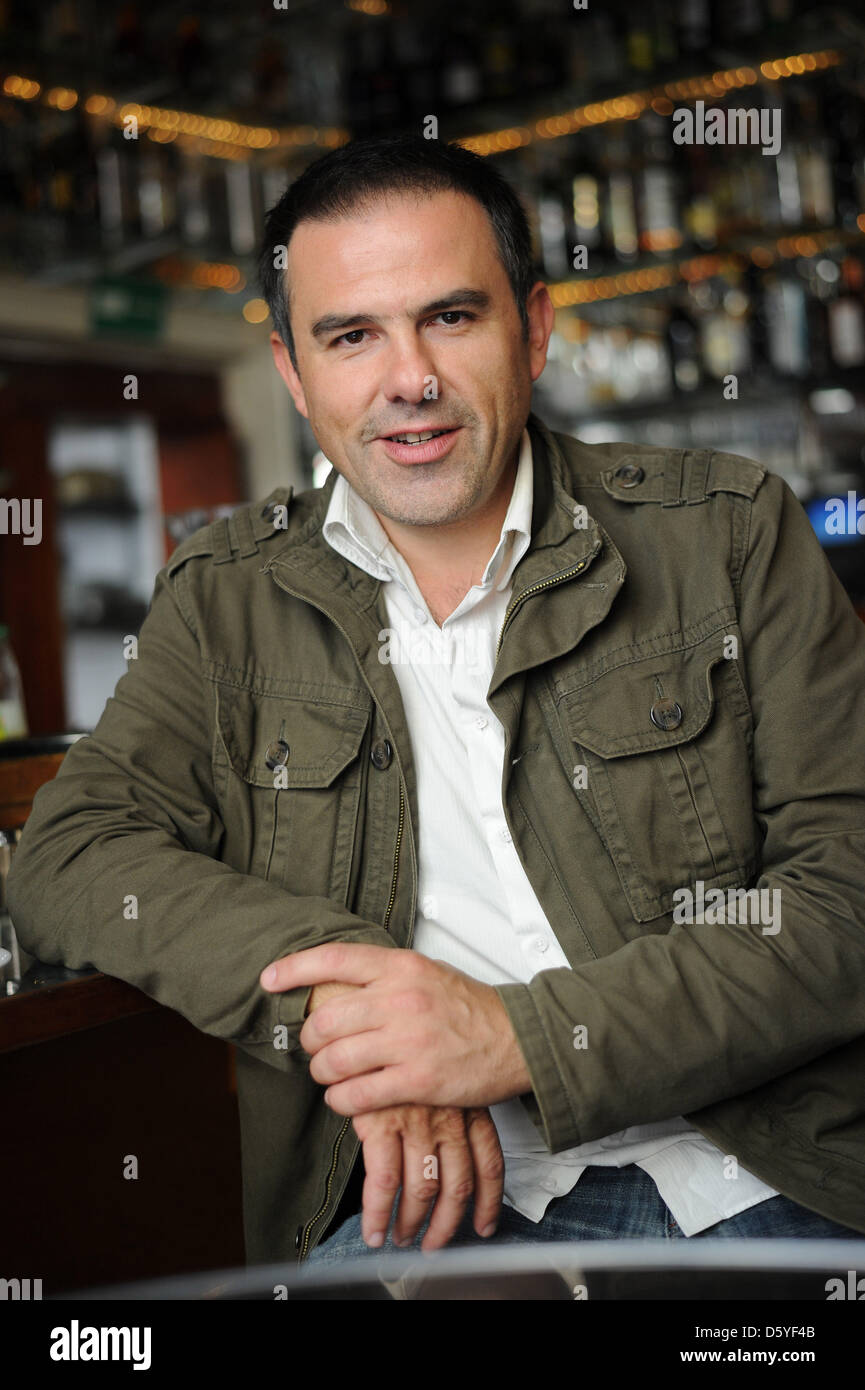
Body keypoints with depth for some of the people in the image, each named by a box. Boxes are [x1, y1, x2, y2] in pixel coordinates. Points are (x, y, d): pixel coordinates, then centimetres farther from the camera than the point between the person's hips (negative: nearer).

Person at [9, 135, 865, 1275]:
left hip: (758, 1180, 0)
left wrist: (526, 1035, -14)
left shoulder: (728, 531, 4)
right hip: (430, 1200, 1)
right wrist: (336, 988, -15)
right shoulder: (225, 600, 10)